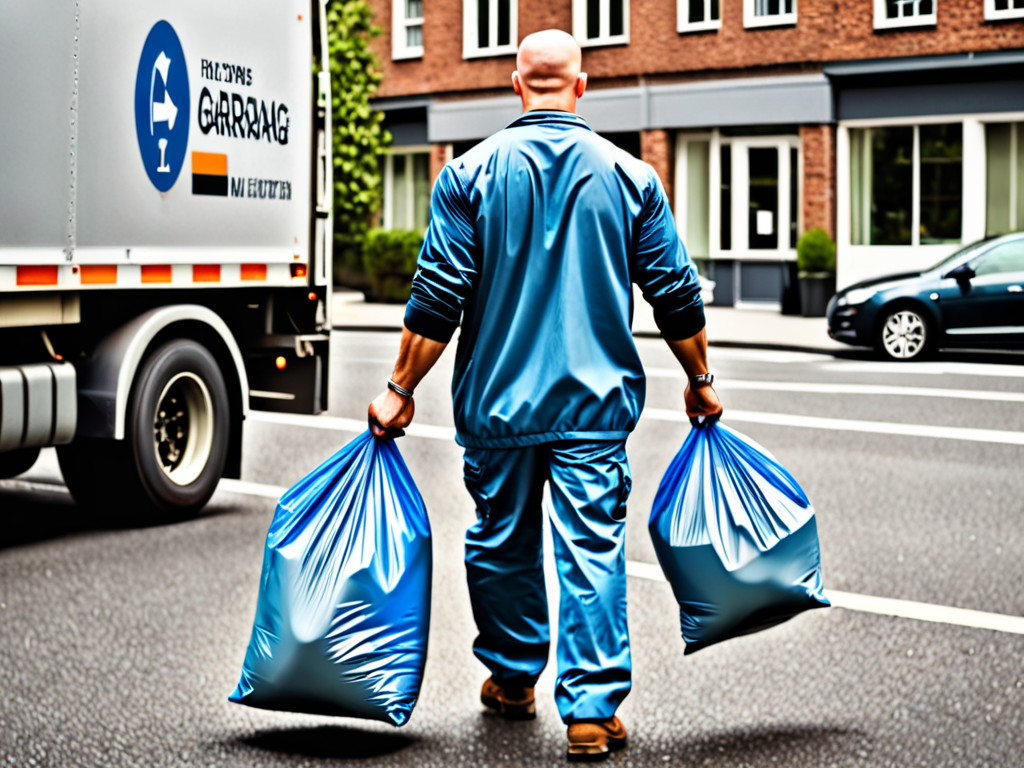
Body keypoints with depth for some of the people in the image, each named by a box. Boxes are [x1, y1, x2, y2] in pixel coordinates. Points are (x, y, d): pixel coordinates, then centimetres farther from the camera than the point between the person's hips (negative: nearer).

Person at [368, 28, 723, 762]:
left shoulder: (471, 173, -2)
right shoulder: (628, 175, 1)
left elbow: (438, 296, -6)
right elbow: (676, 294, 5)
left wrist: (401, 389, 2)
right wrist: (701, 381, 17)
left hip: (497, 400, 0)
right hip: (596, 401, 0)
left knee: (503, 541, 15)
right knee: (593, 548, 1)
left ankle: (513, 678, 30)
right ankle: (593, 707, -1)